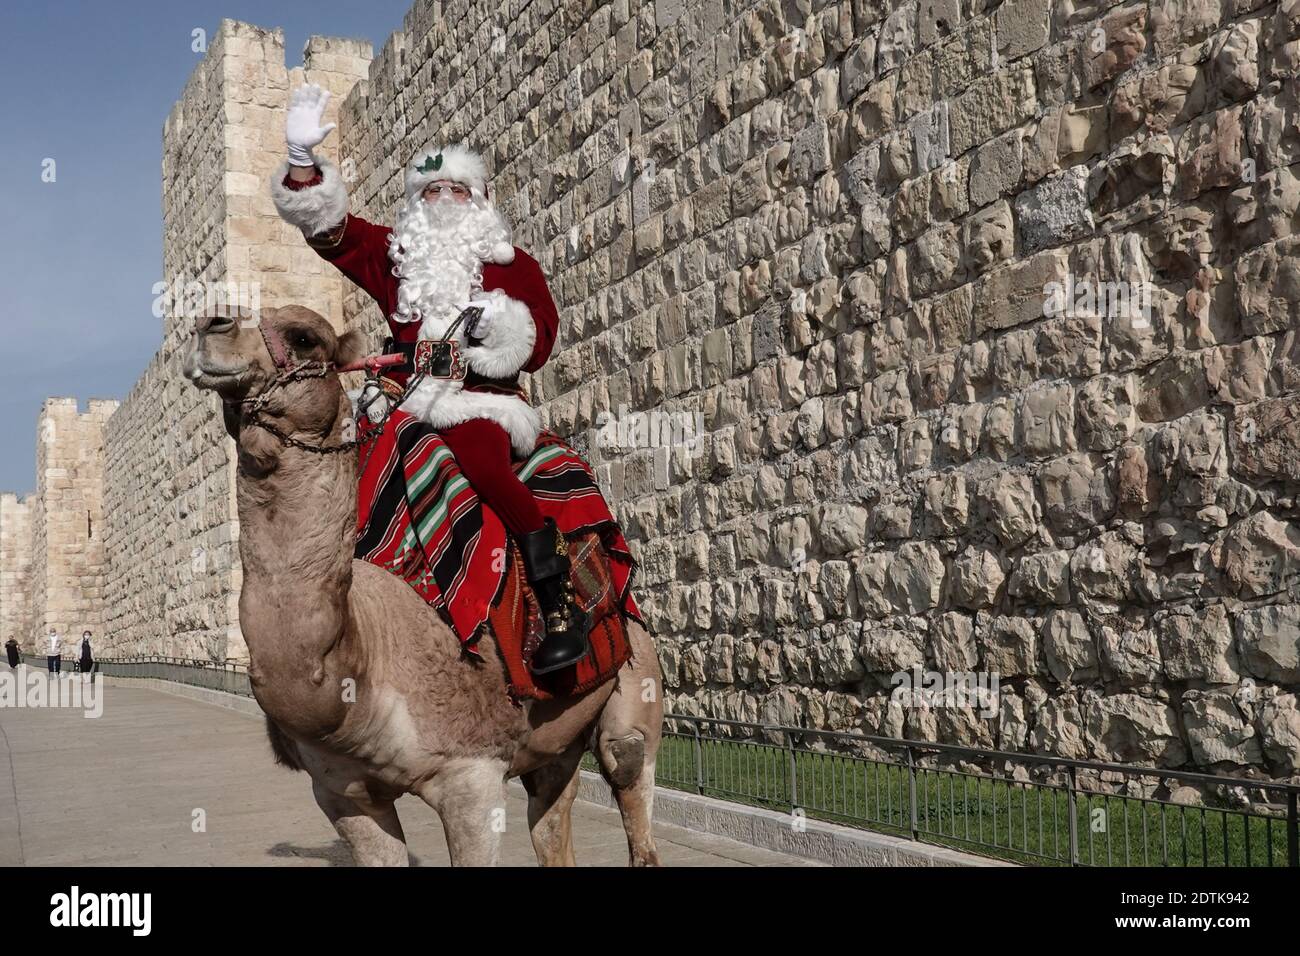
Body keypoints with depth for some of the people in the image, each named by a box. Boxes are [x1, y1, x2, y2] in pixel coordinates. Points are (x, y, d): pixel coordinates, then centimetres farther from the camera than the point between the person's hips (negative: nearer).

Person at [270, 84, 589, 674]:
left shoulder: (512, 264, 13)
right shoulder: (395, 256, 20)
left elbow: (541, 339, 5)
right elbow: (325, 224, 15)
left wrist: (501, 320, -16)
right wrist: (301, 158, 1)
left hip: (478, 400, -4)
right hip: (404, 398, 5)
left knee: (486, 466, -34)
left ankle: (561, 606, -29)